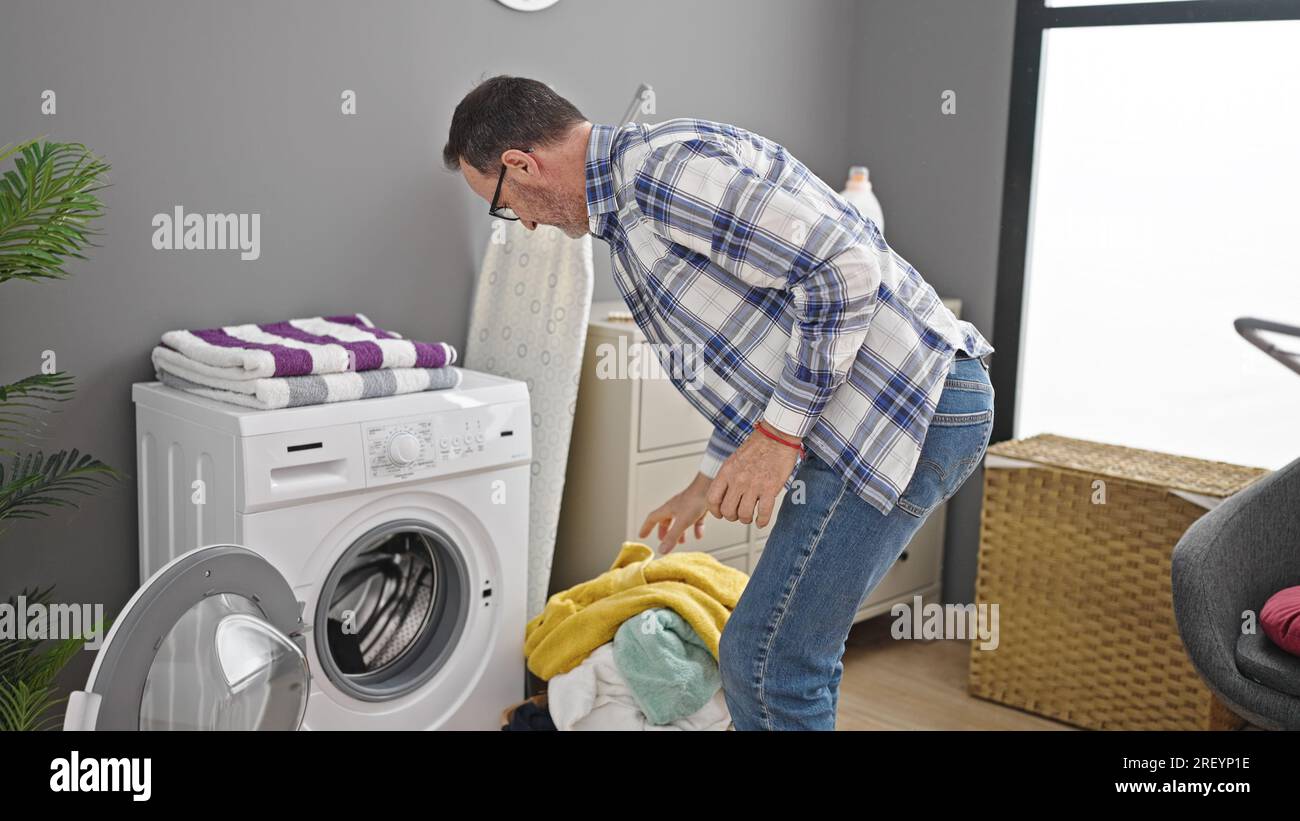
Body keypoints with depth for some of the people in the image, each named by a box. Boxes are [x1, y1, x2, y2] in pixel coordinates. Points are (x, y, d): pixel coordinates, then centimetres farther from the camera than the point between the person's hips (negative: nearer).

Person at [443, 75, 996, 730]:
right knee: (796, 647, 19)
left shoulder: (668, 164, -16)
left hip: (901, 410, -10)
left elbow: (846, 269, -23)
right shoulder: (630, 214, 18)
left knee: (763, 661, -5)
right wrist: (710, 481, 28)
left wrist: (779, 434, -17)